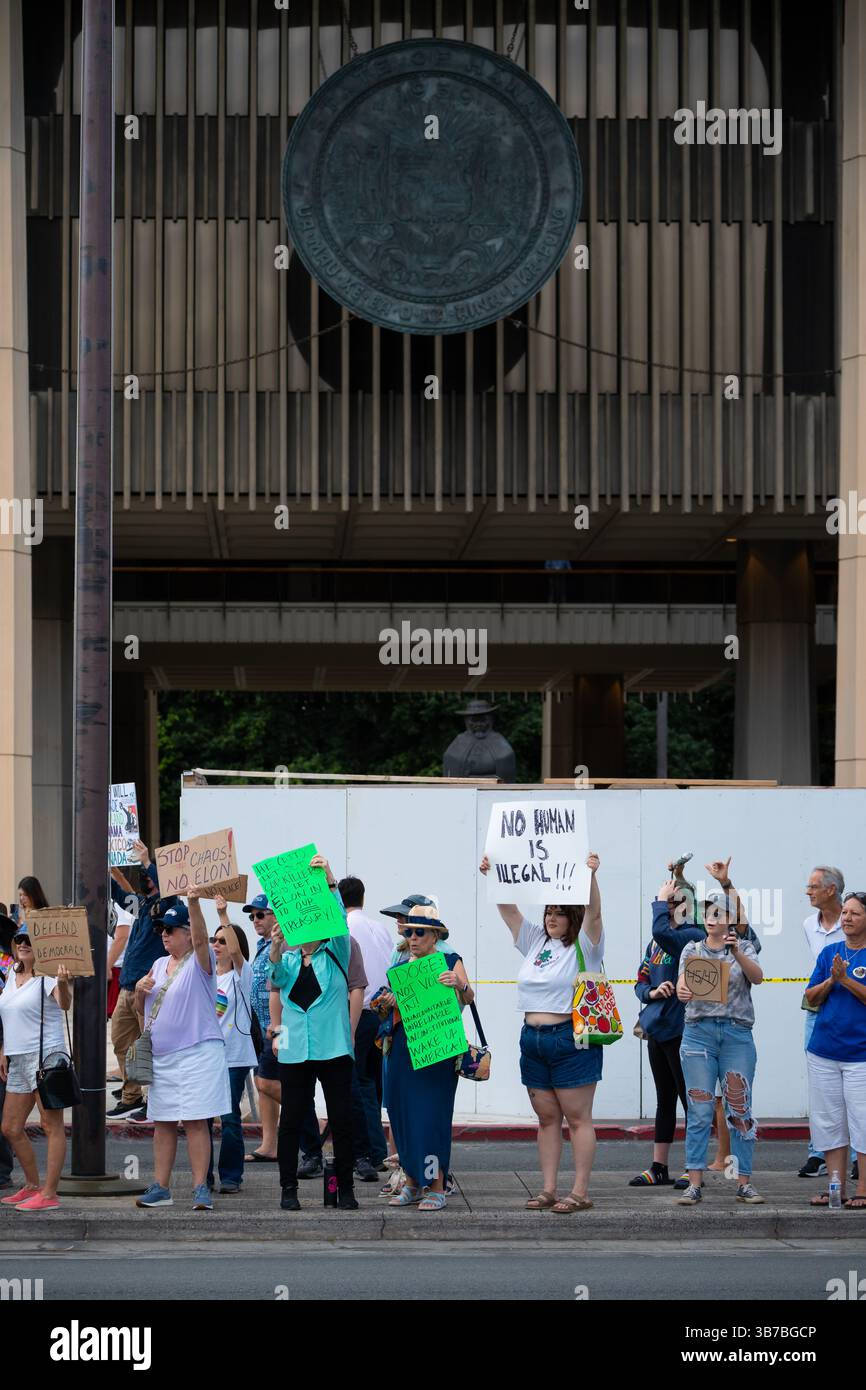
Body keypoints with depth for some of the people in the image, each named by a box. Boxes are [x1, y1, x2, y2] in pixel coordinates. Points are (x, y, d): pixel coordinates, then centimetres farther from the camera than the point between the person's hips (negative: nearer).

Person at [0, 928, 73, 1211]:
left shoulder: (47, 978, -8)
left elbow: (64, 1003, -27)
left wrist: (63, 984, -47)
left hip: (46, 1056, -9)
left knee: (52, 1125, -8)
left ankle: (49, 1194, -10)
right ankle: (32, 1186, 23)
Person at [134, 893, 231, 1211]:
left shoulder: (199, 961, -4)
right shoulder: (159, 965, 16)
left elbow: (200, 938, -27)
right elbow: (142, 1009, 22)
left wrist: (194, 904, -43)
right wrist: (140, 991, -1)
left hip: (197, 1054, -7)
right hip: (160, 1056, 7)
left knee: (196, 1122, -9)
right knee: (162, 1123, 8)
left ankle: (200, 1189, -8)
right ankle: (160, 1188, 12)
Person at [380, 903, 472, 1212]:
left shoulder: (449, 960, 0)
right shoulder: (400, 966, 15)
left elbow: (468, 998, -13)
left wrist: (459, 985, -34)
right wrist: (389, 1003, -1)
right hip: (402, 1048, 6)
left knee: (431, 1114, -9)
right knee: (403, 1113, 5)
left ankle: (436, 1188, -5)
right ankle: (412, 1183, 15)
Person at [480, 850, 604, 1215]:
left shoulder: (584, 946, -3)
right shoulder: (535, 942, 14)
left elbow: (593, 913, -19)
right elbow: (508, 909, 11)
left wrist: (590, 877, -35)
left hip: (571, 1040, -7)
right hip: (533, 1040, 7)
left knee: (577, 1118, -3)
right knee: (547, 1119, 9)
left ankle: (581, 1192, -3)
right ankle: (548, 1189, 12)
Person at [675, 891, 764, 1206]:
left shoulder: (743, 948, 9)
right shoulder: (692, 949, 12)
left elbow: (757, 977, -10)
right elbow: (682, 984, -1)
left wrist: (736, 952, -27)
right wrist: (682, 992, -25)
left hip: (737, 1034, 0)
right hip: (699, 1032, 0)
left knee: (740, 1109, 0)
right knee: (699, 1111, -4)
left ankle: (744, 1183, 4)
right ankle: (694, 1184, -4)